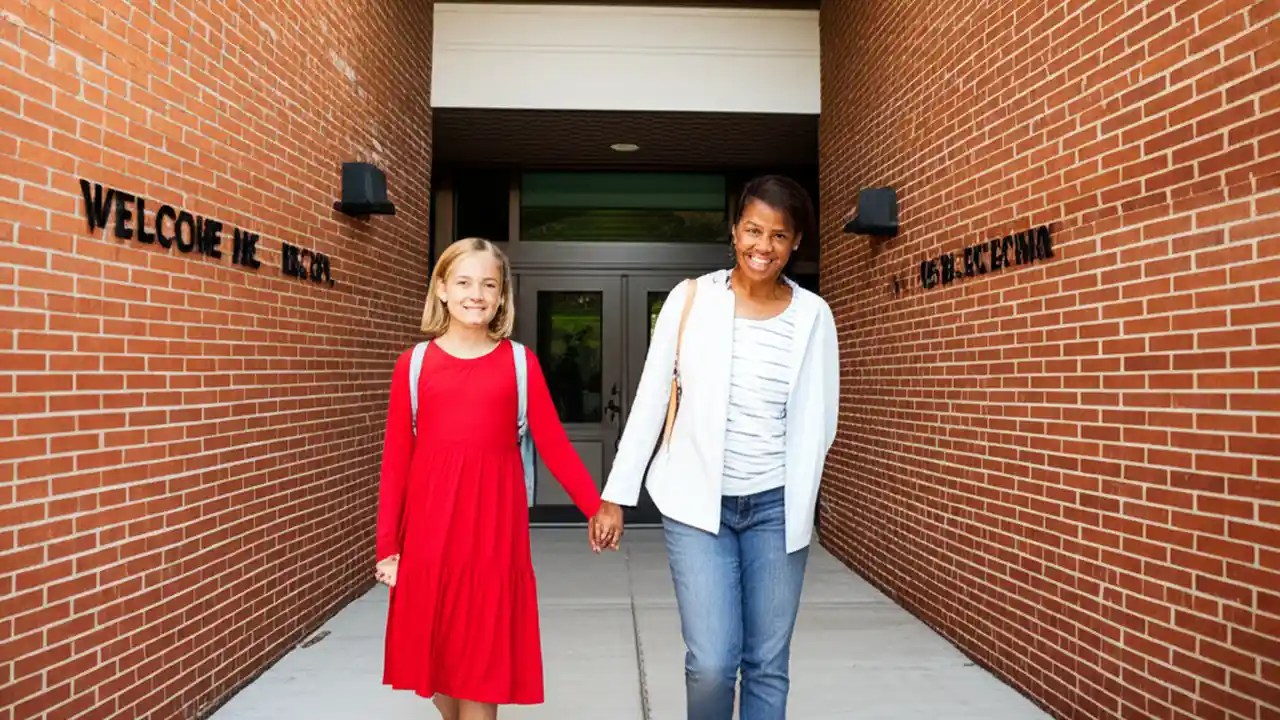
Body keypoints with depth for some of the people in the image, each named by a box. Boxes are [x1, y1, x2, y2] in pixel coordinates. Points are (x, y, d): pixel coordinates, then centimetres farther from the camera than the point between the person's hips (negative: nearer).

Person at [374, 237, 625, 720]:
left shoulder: (519, 362, 1)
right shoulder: (414, 363, 3)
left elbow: (552, 442, 1)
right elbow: (396, 457, 3)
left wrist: (596, 506, -4)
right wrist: (387, 543, 3)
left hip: (493, 522, -1)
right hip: (429, 524, 1)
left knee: (483, 653, 6)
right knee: (434, 647, 13)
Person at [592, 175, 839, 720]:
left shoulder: (812, 315, -1)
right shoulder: (691, 297, -4)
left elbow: (816, 421, 2)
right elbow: (650, 400, -1)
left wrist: (798, 510, -4)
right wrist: (617, 495, 0)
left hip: (775, 506, 2)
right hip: (696, 500, -1)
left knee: (768, 664, 9)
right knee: (712, 662, -5)